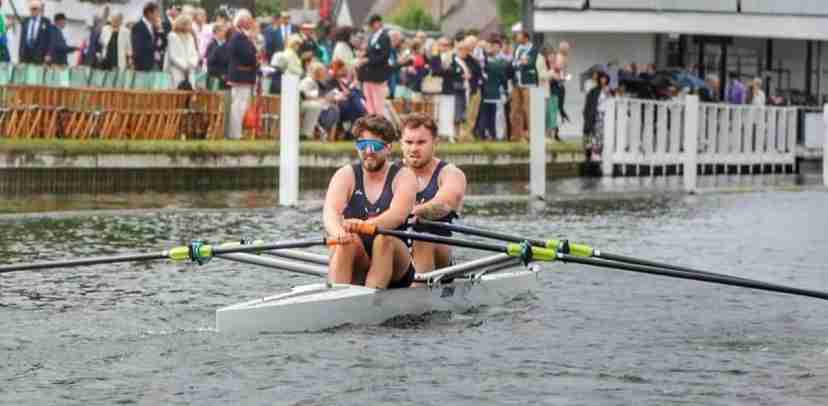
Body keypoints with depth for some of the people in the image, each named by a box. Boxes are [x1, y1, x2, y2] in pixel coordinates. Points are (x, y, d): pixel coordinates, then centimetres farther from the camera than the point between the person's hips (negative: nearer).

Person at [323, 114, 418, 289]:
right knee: (346, 240, -28)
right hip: (355, 267, 1)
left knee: (384, 238, -30)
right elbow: (330, 211, -14)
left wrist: (365, 225, -41)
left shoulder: (403, 177, 0)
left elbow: (398, 215, -21)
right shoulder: (346, 175, 5)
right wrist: (337, 231, -39)